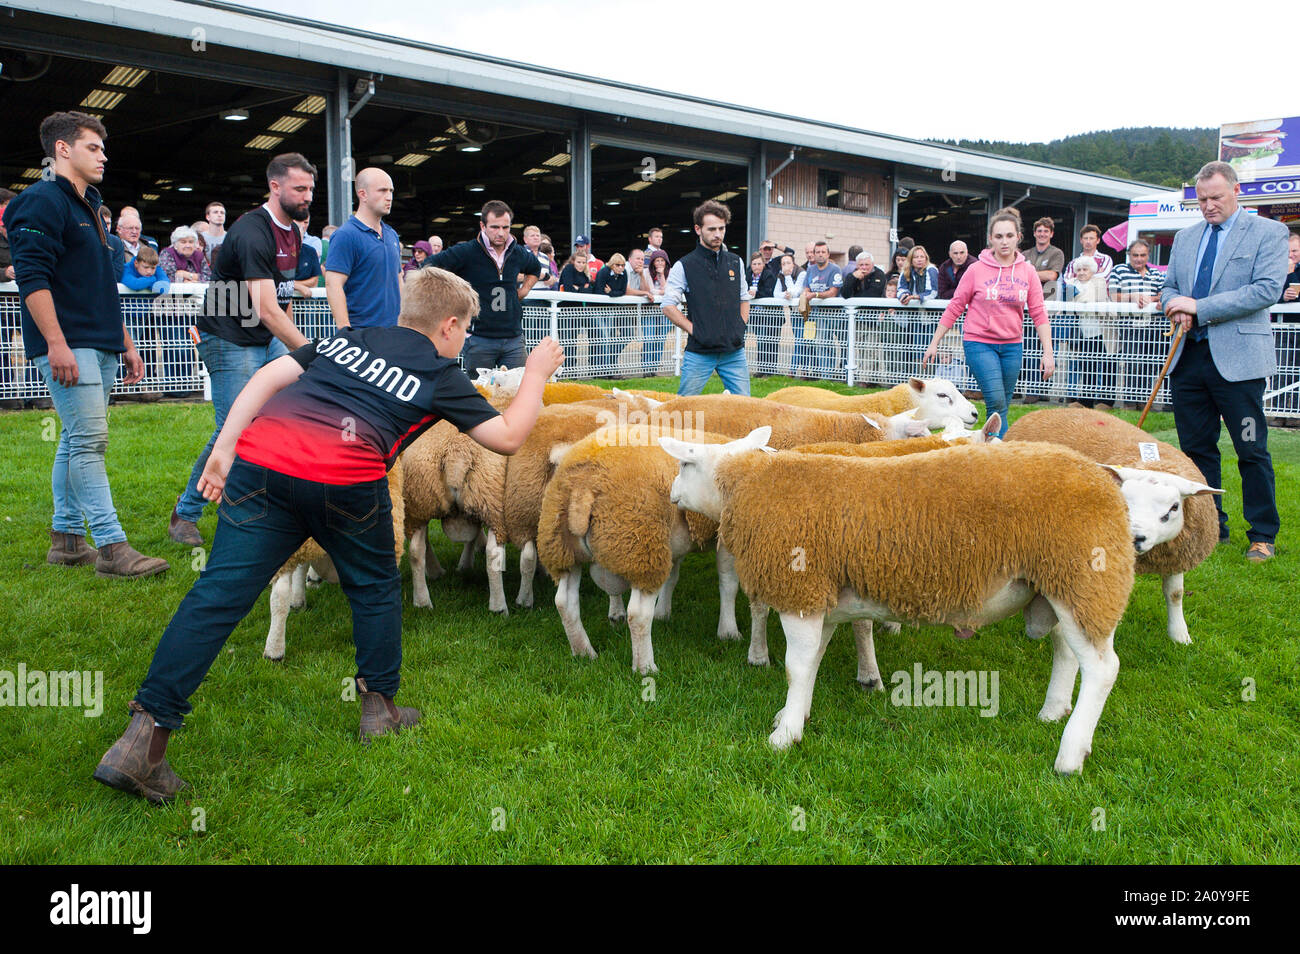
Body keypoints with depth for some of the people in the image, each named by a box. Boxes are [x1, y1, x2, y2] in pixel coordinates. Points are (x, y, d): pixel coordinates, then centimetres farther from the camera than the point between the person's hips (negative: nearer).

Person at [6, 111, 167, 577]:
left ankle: (67, 538, 16)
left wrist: (125, 344, 24)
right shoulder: (42, 201, -6)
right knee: (89, 439, -13)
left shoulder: (88, 207, 23)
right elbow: (32, 278, -15)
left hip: (100, 346, 9)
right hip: (67, 345, -9)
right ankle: (111, 546, -14)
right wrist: (56, 343, -22)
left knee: (78, 440, 10)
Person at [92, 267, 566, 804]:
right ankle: (380, 708, 29)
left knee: (221, 592, 0)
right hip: (346, 476, -3)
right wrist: (537, 374, 29)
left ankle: (144, 735, -3)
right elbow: (508, 437, 15)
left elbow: (269, 376, 19)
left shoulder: (348, 338, 29)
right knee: (374, 587, 21)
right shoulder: (441, 376, 17)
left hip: (261, 456, 4)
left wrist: (224, 448, 15)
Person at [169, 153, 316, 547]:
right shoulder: (252, 233, -22)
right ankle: (184, 515, 8)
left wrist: (289, 343, 15)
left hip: (270, 340, 9)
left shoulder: (293, 232, 7)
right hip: (230, 342, -8)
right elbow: (266, 310, -29)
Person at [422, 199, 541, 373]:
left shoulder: (519, 253, 9)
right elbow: (430, 264, -5)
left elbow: (535, 269, 32)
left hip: (514, 339, 4)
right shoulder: (466, 251, -6)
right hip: (478, 340, -4)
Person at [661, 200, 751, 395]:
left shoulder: (736, 262, 13)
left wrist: (740, 326, 9)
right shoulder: (684, 265, -1)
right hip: (699, 353, -4)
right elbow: (668, 306, -3)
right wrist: (694, 329, -9)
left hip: (734, 351, 4)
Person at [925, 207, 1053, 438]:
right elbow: (954, 308, 1)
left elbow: (1039, 314, 5)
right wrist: (934, 343, 1)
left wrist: (1048, 352, -1)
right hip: (979, 342, -3)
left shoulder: (1027, 271, 5)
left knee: (1002, 406, 6)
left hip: (1012, 345, 3)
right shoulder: (977, 270, -3)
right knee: (996, 402, -15)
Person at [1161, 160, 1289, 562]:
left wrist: (1200, 307, -17)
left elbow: (1268, 289, -13)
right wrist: (1176, 305, -4)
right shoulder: (1185, 237, 16)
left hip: (1237, 358, -5)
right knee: (1196, 448, 10)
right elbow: (1168, 286, 21)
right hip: (1188, 356, 5)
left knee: (1252, 451, 1)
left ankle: (1262, 535, 14)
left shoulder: (1268, 232, -1)